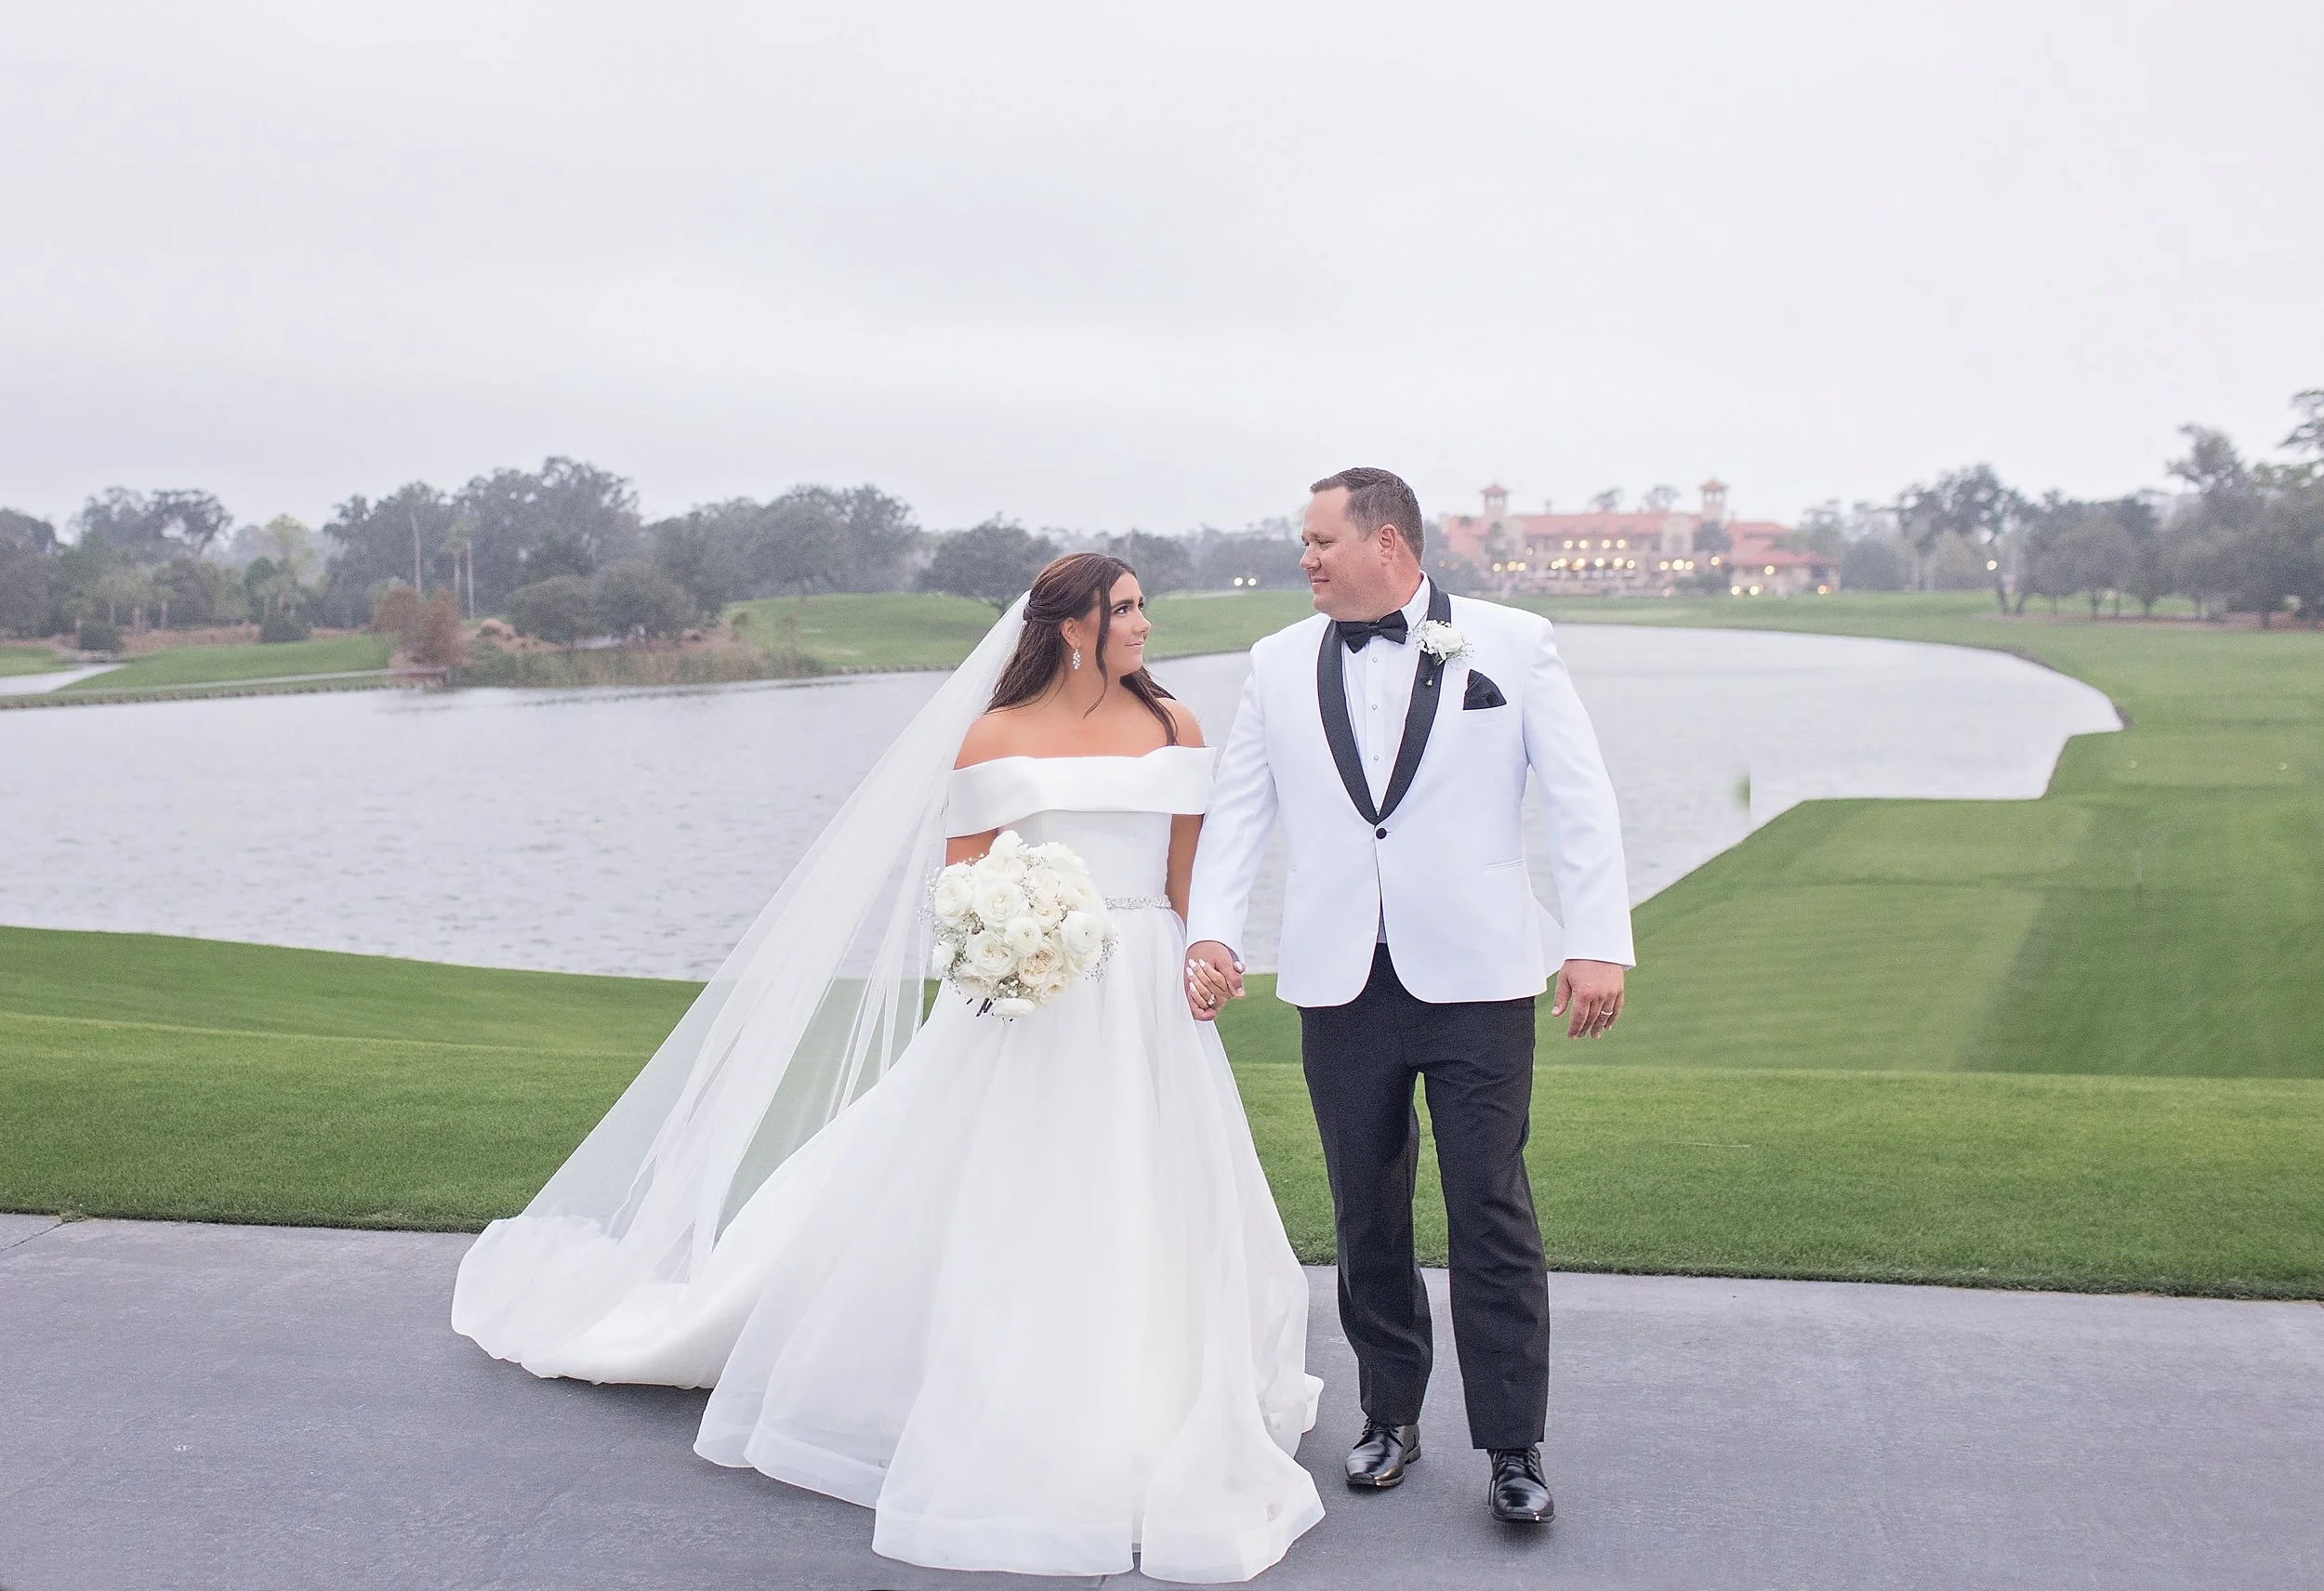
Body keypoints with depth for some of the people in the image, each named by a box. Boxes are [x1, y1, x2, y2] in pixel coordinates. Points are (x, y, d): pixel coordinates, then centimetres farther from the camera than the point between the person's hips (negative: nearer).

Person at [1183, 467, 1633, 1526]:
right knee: (1367, 1215, 11)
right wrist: (1211, 930, -5)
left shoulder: (1512, 642, 3)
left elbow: (1582, 799, 0)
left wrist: (1598, 943, -9)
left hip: (1477, 975, -3)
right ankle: (1390, 1417, 27)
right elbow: (1236, 808, 9)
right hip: (1341, 983, 3)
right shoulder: (1280, 664, 10)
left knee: (1492, 1213, -1)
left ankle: (1512, 1447, 10)